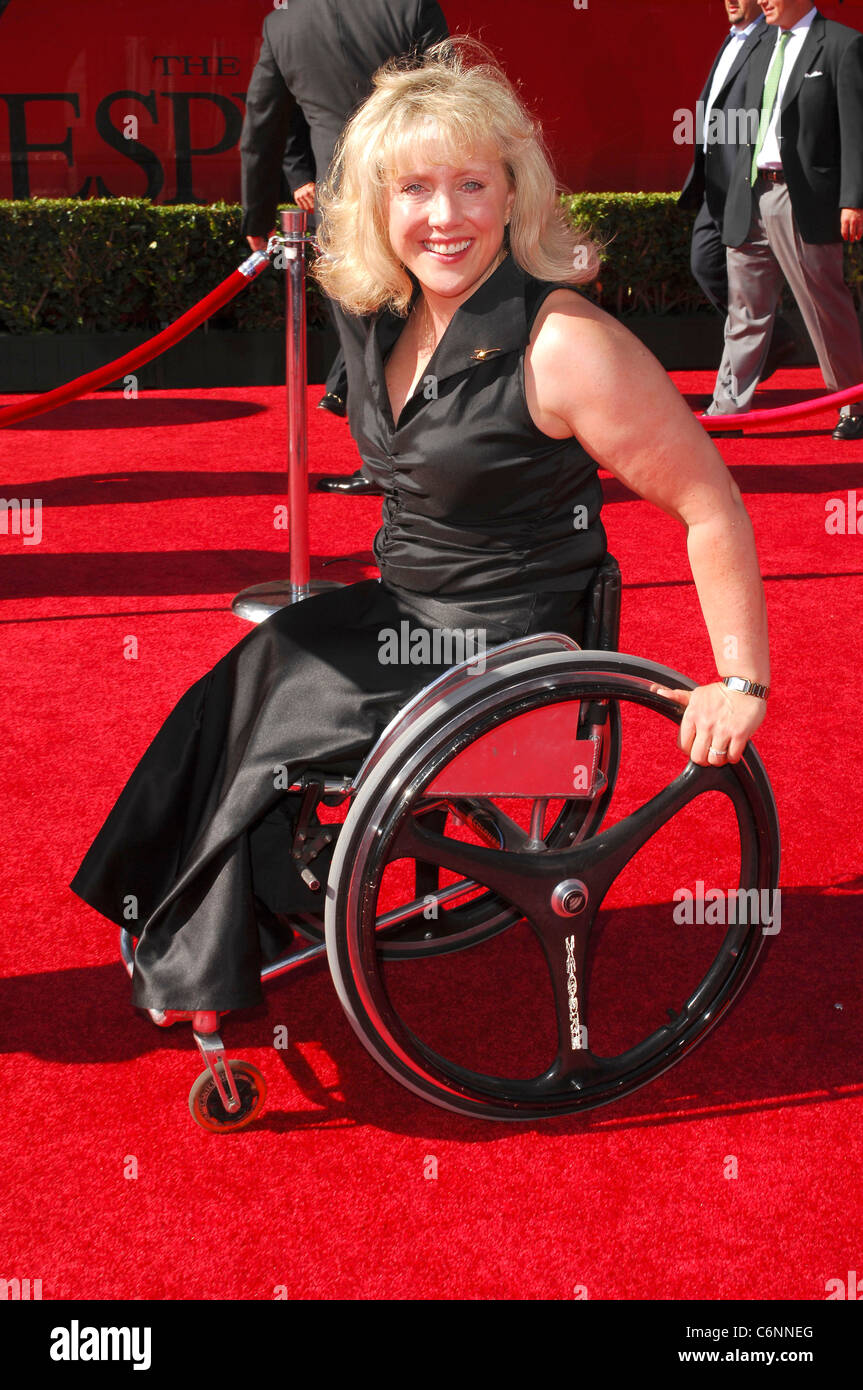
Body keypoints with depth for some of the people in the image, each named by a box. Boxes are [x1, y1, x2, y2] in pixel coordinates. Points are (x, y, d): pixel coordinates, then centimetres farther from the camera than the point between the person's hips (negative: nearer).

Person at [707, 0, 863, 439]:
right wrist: (740, 195, 16)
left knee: (826, 308, 1)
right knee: (745, 310, 8)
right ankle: (727, 411, 12)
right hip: (750, 197, 7)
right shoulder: (763, 50, 17)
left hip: (804, 201, -7)